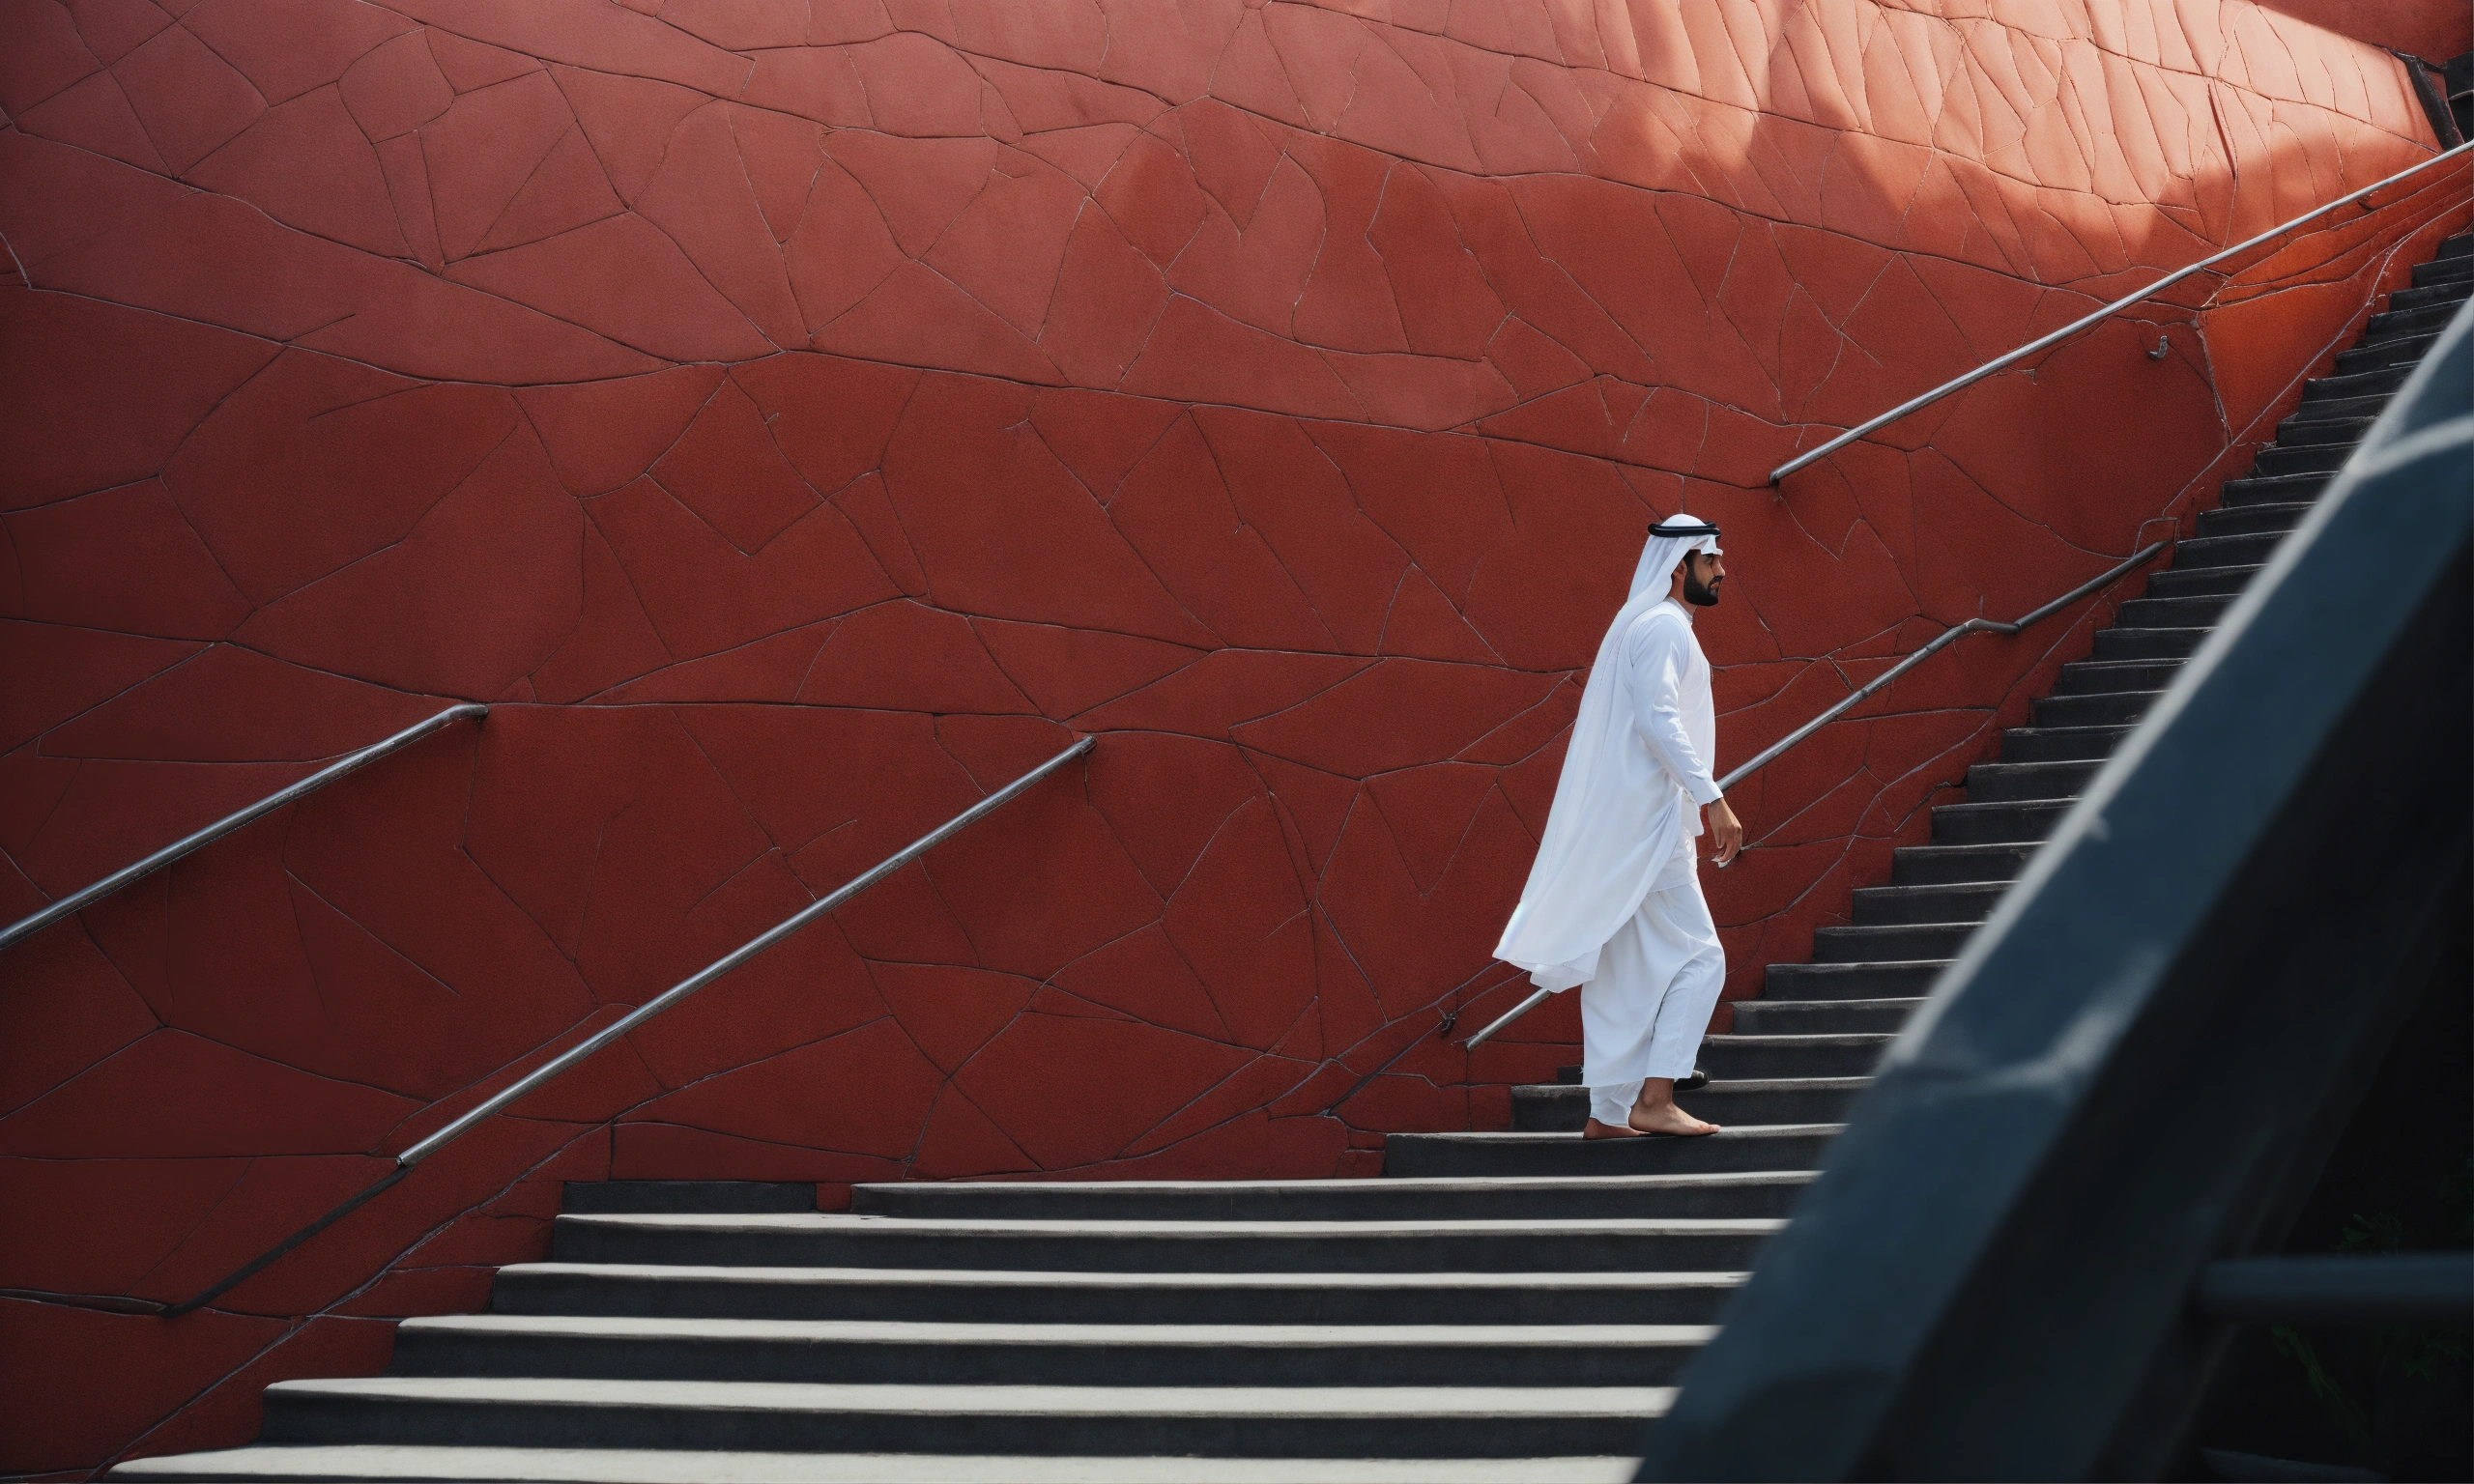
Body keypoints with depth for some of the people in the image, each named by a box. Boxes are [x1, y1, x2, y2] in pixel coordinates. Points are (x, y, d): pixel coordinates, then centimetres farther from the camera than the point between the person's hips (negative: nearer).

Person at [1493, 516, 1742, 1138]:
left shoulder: (1642, 625, 22)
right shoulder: (1664, 626, -10)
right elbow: (1658, 719, -22)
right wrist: (1713, 799, -25)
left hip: (1616, 831, 10)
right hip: (1646, 829, -10)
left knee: (1626, 976, 10)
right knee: (1698, 958, -9)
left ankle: (1609, 1112, 11)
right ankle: (1654, 1100, -12)